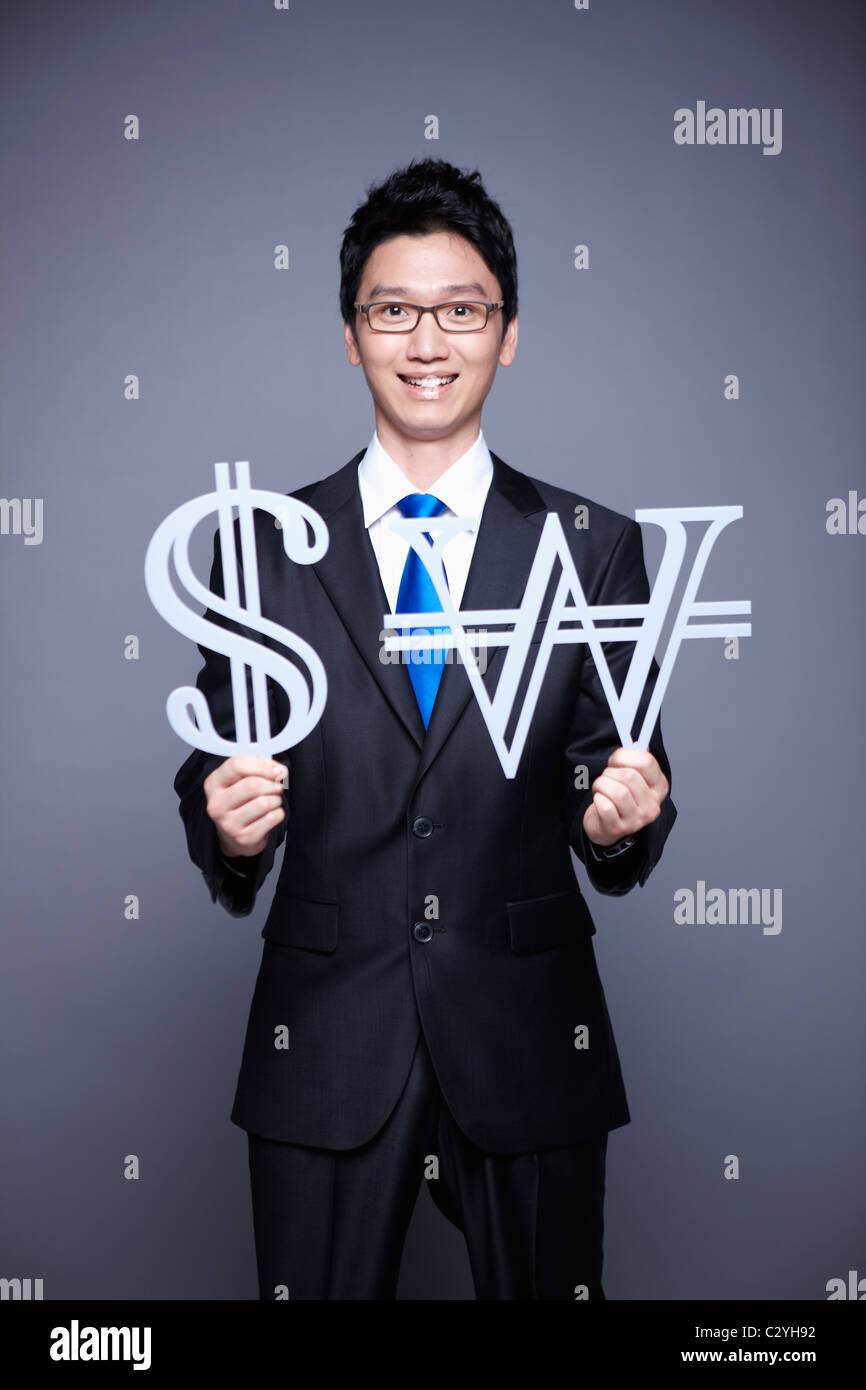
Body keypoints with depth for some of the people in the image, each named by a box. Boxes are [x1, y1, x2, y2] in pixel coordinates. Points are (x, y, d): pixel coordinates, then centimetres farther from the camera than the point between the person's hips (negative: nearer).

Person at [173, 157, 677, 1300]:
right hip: (323, 1046, 0)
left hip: (529, 1042, 1)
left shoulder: (593, 546, 2)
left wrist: (623, 816, -19)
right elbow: (218, 768, 4)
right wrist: (227, 823, -17)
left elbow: (617, 776, 3)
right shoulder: (264, 547, 2)